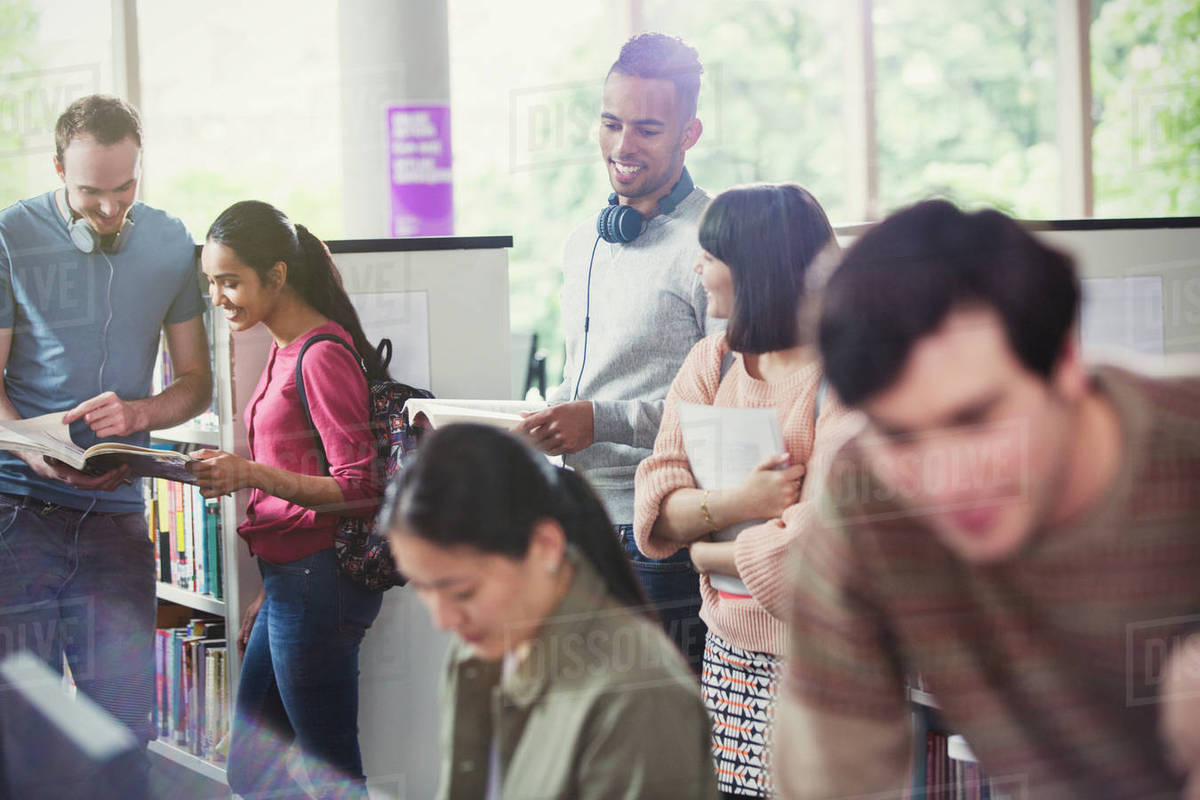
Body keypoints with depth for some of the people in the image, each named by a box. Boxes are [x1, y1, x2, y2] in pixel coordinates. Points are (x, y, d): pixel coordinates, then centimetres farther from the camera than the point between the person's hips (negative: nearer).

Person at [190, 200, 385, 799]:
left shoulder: (322, 356, -14)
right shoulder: (286, 350, 14)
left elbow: (359, 488, -17)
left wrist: (251, 475, -27)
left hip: (319, 580, -10)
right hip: (291, 580, 10)